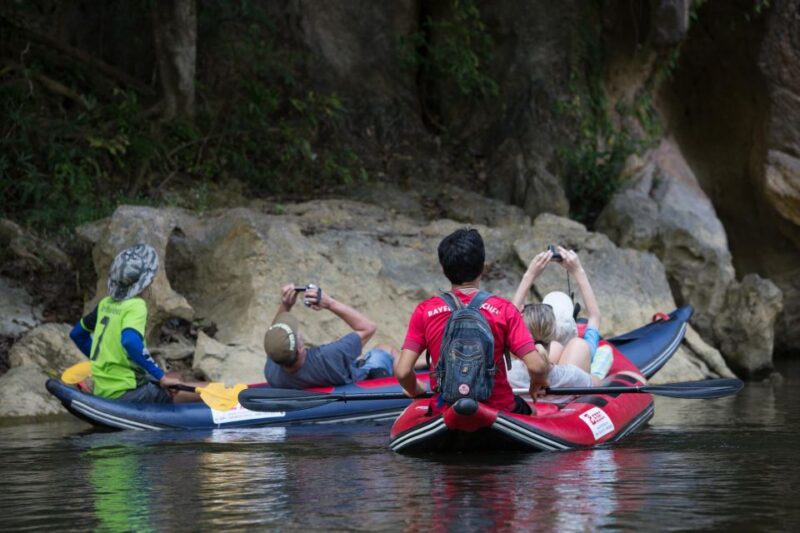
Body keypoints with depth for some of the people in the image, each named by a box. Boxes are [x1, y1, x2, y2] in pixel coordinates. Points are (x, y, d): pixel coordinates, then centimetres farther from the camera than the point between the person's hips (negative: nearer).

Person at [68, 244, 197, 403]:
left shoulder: (105, 304, 12)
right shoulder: (136, 306, -11)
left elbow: (77, 333, 25)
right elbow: (130, 341, -29)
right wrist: (161, 376, -26)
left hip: (101, 390, 8)